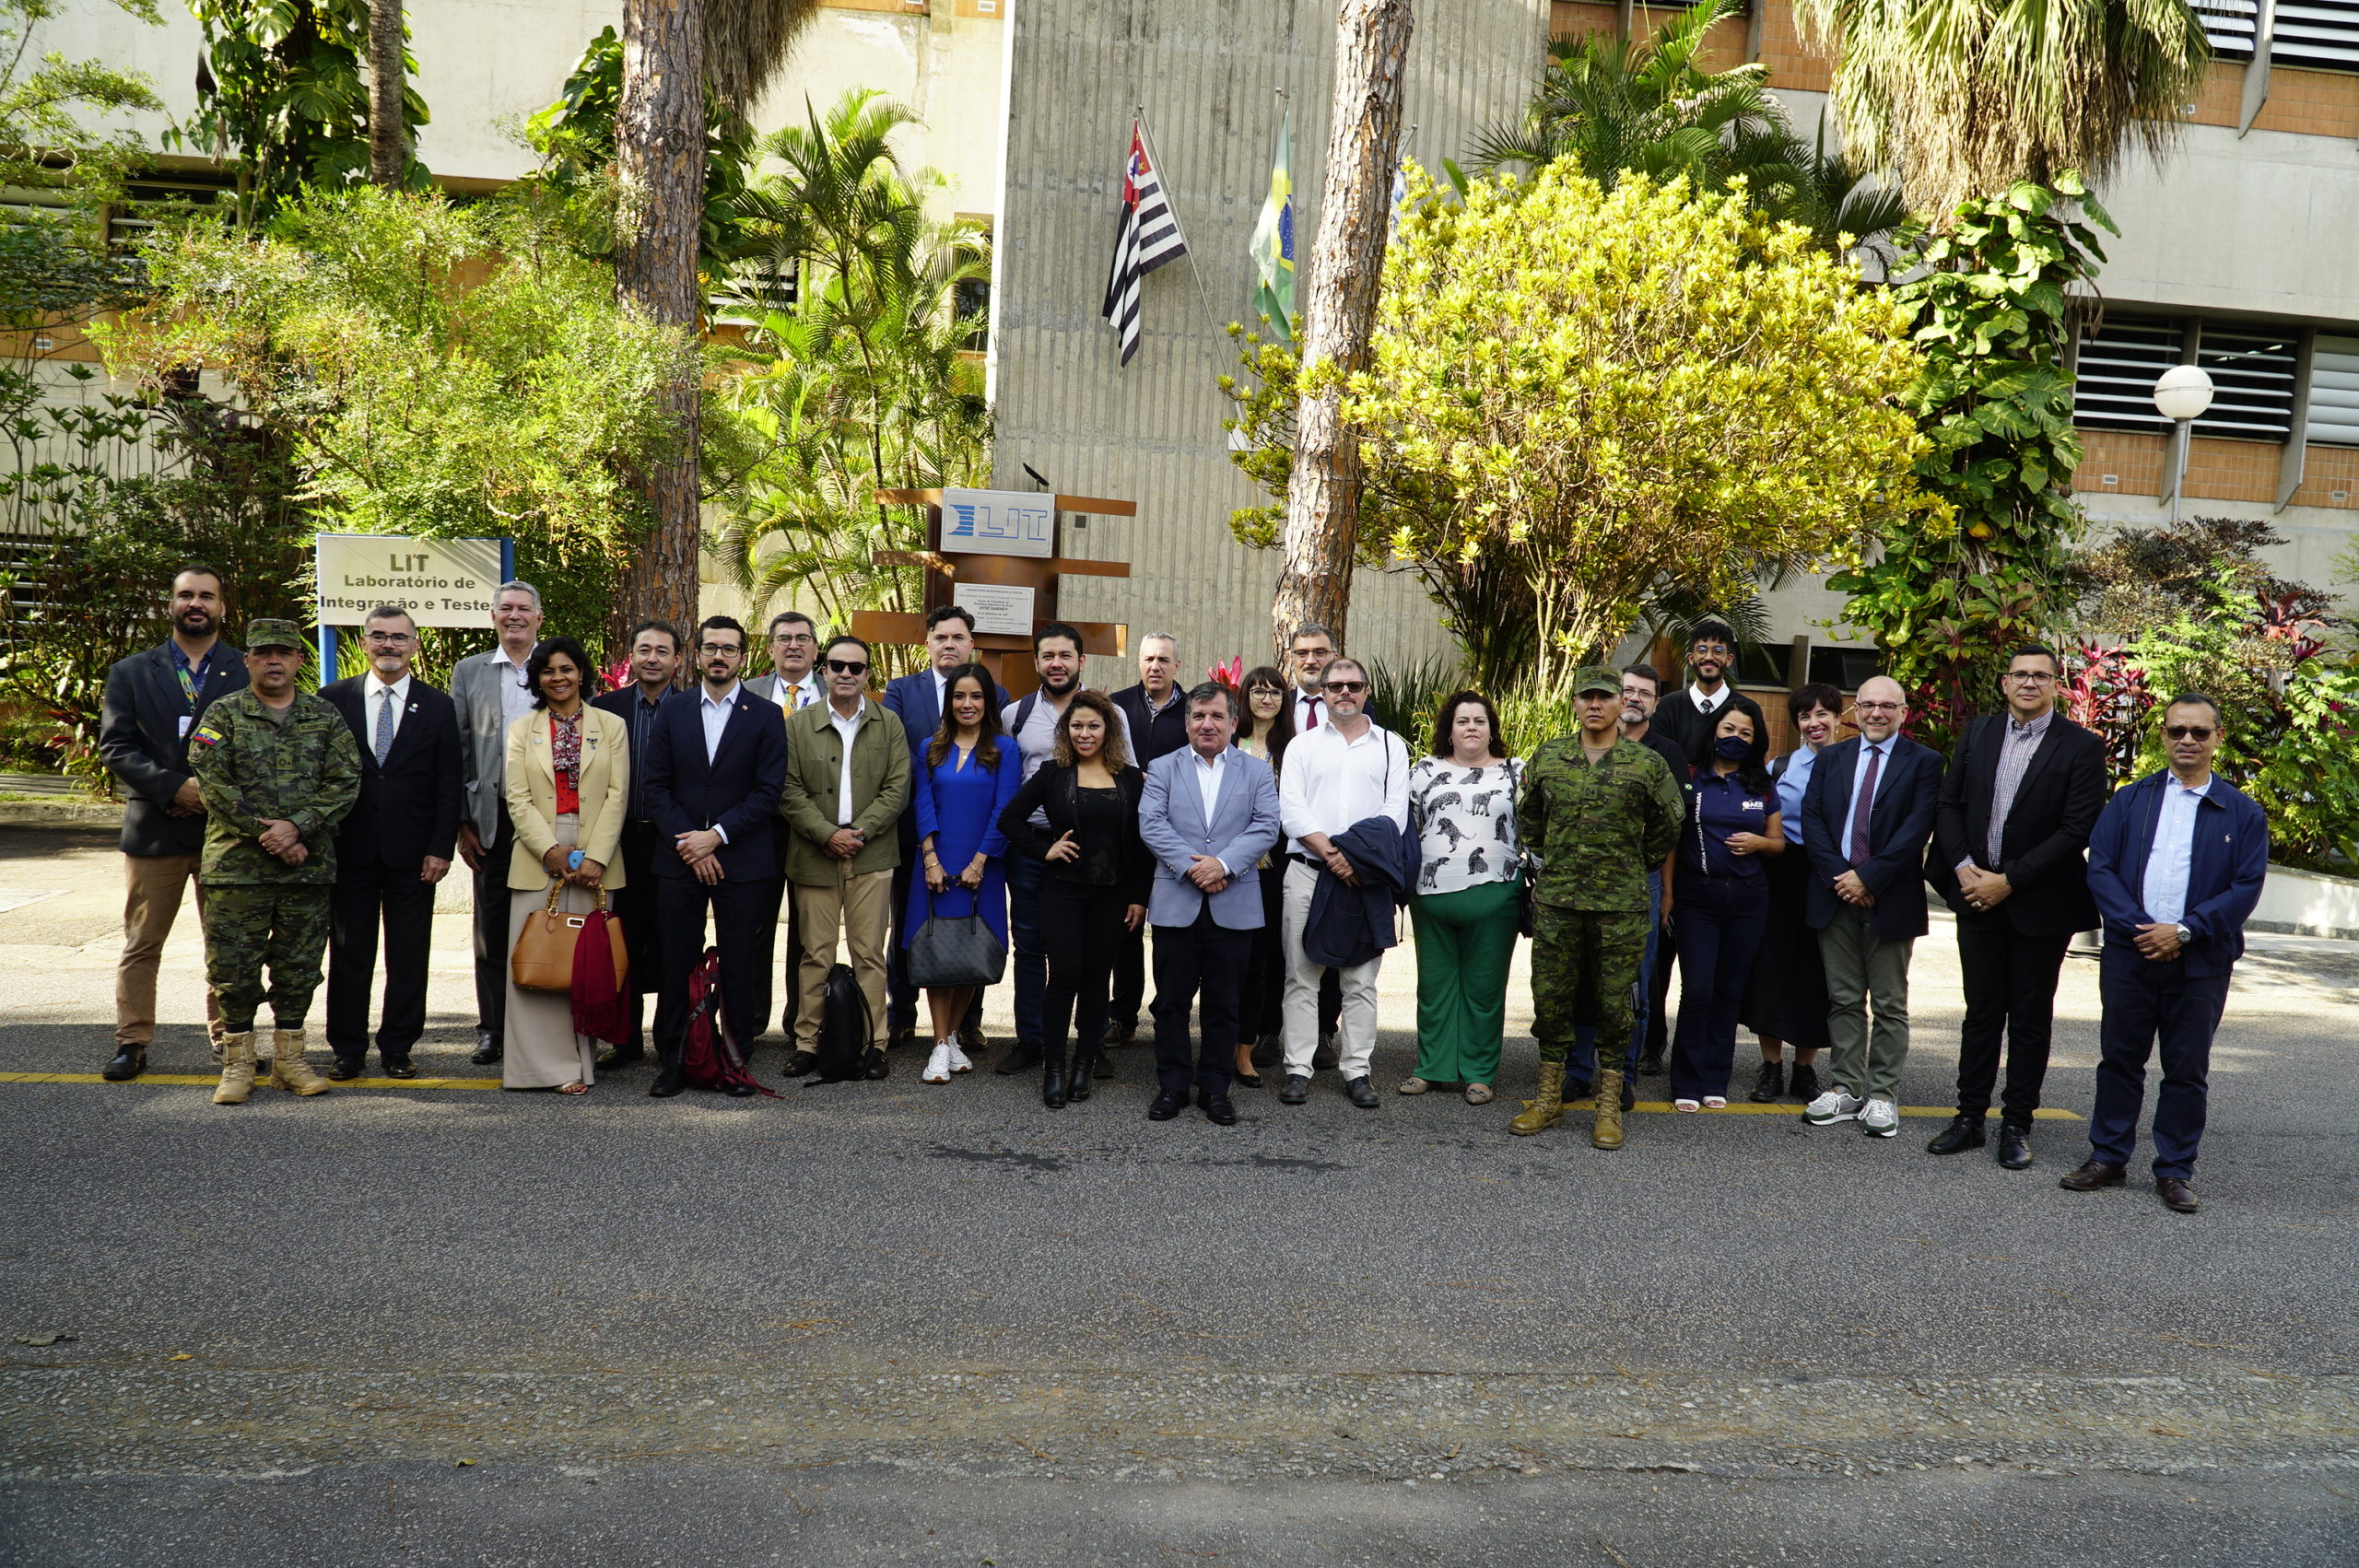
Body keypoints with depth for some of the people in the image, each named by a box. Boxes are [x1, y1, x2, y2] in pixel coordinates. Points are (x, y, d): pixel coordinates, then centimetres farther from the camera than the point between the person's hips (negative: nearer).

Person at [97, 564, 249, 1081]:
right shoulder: (130, 673, 9)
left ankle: (227, 1039, 15)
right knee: (141, 944, 5)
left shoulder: (249, 672, 6)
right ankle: (132, 1043, 13)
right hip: (154, 828, 1)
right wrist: (175, 786, -14)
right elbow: (115, 746, 0)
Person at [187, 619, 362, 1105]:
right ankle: (237, 1062, 13)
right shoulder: (223, 715, 4)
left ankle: (289, 1060, 19)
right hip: (236, 864, -2)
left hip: (309, 865, 2)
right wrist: (263, 834, -13)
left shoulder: (326, 718, 9)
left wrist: (297, 826, -14)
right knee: (234, 969, 1)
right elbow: (213, 784, -6)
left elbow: (345, 783, 0)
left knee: (299, 969, 7)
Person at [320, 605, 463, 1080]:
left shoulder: (438, 706, 6)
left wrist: (441, 848, -4)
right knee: (348, 953, 6)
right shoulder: (332, 700, 5)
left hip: (412, 854, 0)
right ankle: (348, 1049, 17)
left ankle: (397, 1049, 16)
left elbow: (449, 786, 4)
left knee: (409, 957, 5)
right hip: (350, 850, 0)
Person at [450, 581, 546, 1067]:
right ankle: (491, 1028, 15)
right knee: (492, 926, 6)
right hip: (492, 818, 1)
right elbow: (458, 750, 8)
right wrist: (462, 821, 1)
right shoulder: (469, 672, 10)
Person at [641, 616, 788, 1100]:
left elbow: (768, 791, -3)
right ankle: (672, 1060, 12)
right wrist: (688, 845, -7)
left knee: (740, 966, 2)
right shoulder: (672, 710, 9)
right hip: (678, 858, 2)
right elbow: (656, 785, 4)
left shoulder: (765, 714, 3)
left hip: (742, 860, -1)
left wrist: (716, 835, -12)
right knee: (676, 964, 4)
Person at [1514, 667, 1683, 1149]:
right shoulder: (1547, 757, 5)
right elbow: (1528, 816, 20)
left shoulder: (1647, 764, -1)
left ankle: (1609, 1107, 14)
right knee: (1550, 999, 7)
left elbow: (1667, 827, 12)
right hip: (1555, 900, 2)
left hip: (1620, 905, -2)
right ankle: (1549, 1099, 19)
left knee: (1614, 1005, 4)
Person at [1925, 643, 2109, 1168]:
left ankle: (2017, 1124, 16)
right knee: (1981, 1011, 10)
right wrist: (1962, 866, -7)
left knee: (2030, 1017, 7)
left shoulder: (2080, 747, -7)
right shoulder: (1978, 733, 6)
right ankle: (1970, 1117, 18)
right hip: (1976, 892, 3)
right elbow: (1949, 805, 8)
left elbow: (2078, 831, -12)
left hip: (2039, 903, -3)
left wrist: (2010, 880, -14)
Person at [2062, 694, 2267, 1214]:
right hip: (2129, 955, 1)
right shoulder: (2129, 801, 7)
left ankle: (2175, 1171, 17)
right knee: (2119, 1059, 8)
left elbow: (2246, 887, -4)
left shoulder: (2243, 814, 3)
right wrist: (2136, 928, -13)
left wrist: (2184, 931, -14)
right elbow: (2100, 868, 0)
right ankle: (2108, 1157, 19)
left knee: (2188, 1070, 6)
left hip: (2201, 963, -1)